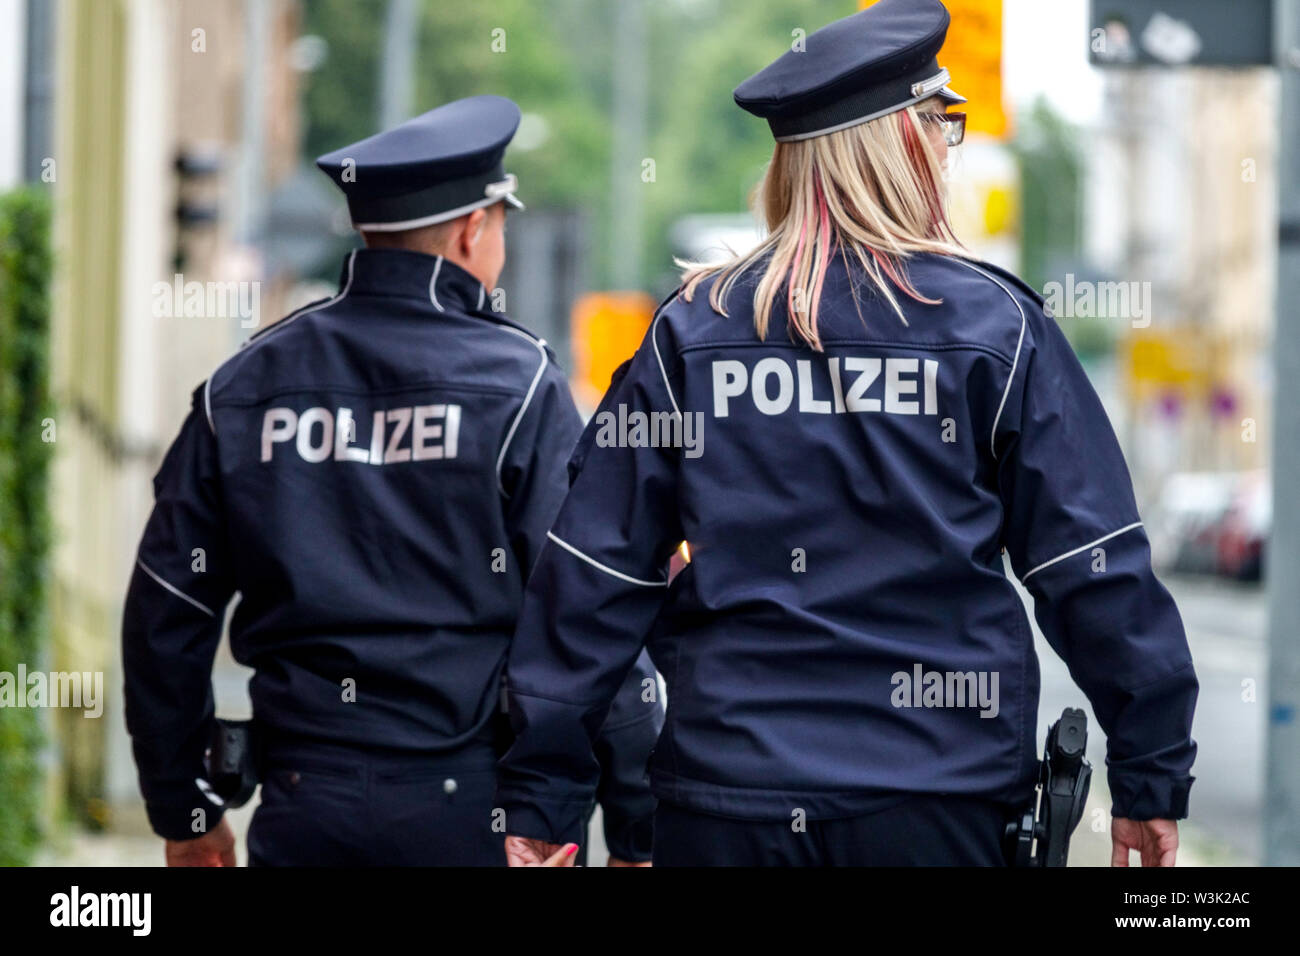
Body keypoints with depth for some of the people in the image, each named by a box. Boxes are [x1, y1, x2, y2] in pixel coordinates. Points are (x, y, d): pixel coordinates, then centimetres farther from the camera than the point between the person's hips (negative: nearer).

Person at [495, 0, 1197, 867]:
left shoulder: (691, 330, 3)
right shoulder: (995, 327, -2)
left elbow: (597, 574, 3)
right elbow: (1094, 567, -2)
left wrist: (542, 794, 8)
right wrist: (1153, 776, 5)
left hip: (724, 798, 2)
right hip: (938, 794, -2)